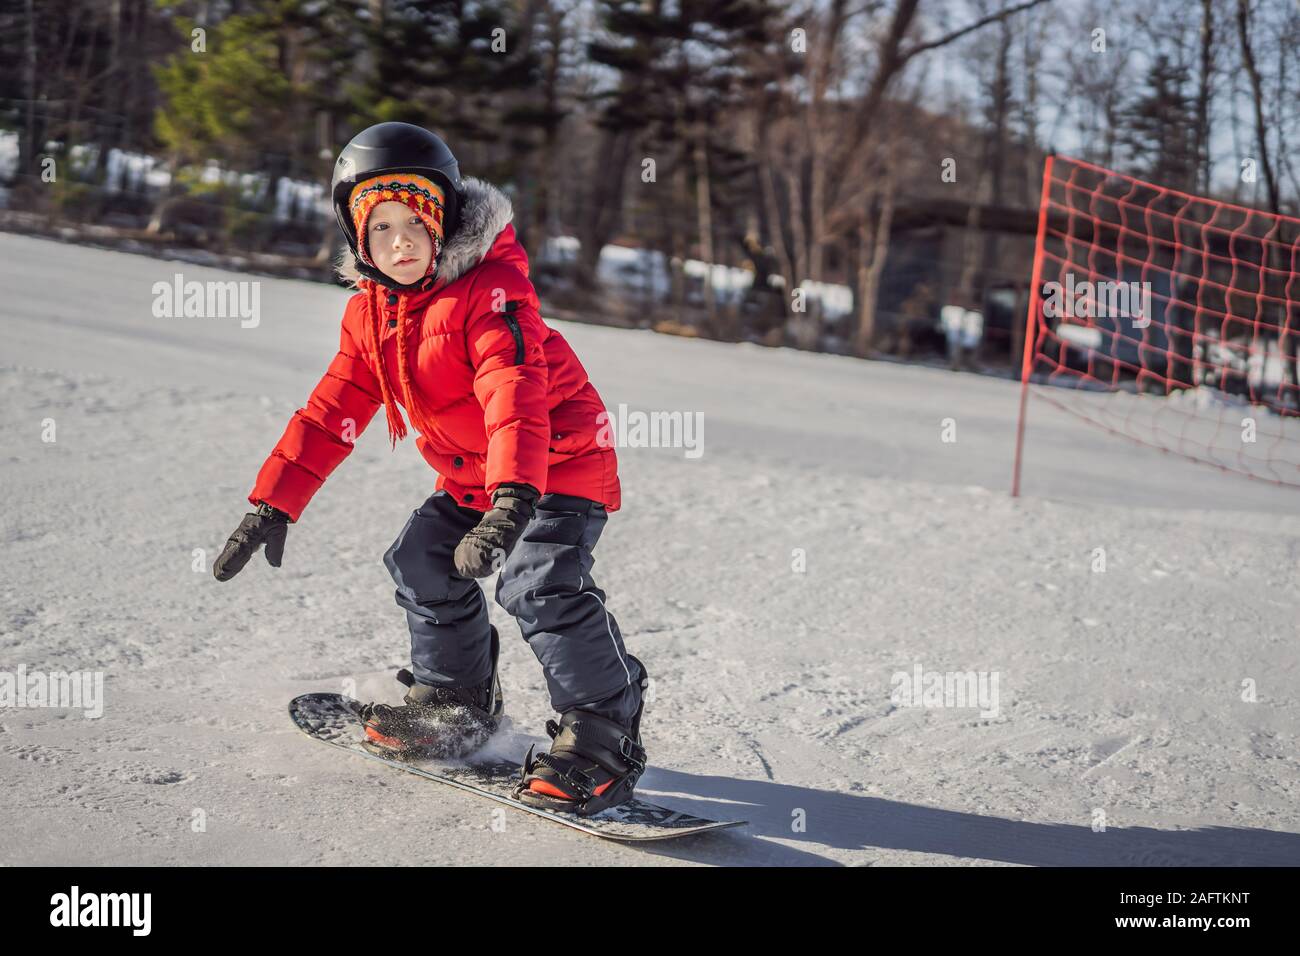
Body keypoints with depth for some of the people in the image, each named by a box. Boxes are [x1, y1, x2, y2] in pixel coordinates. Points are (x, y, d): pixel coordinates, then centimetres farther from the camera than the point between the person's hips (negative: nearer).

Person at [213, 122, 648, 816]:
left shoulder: (489, 290, -24)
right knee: (423, 565, 13)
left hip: (559, 464, -9)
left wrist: (512, 499, -50)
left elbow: (515, 395, -37)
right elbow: (330, 413, 7)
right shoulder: (371, 311, 2)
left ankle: (603, 729, -15)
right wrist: (273, 503, 3)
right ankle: (457, 698, 33)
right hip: (471, 478, 9)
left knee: (540, 583, -25)